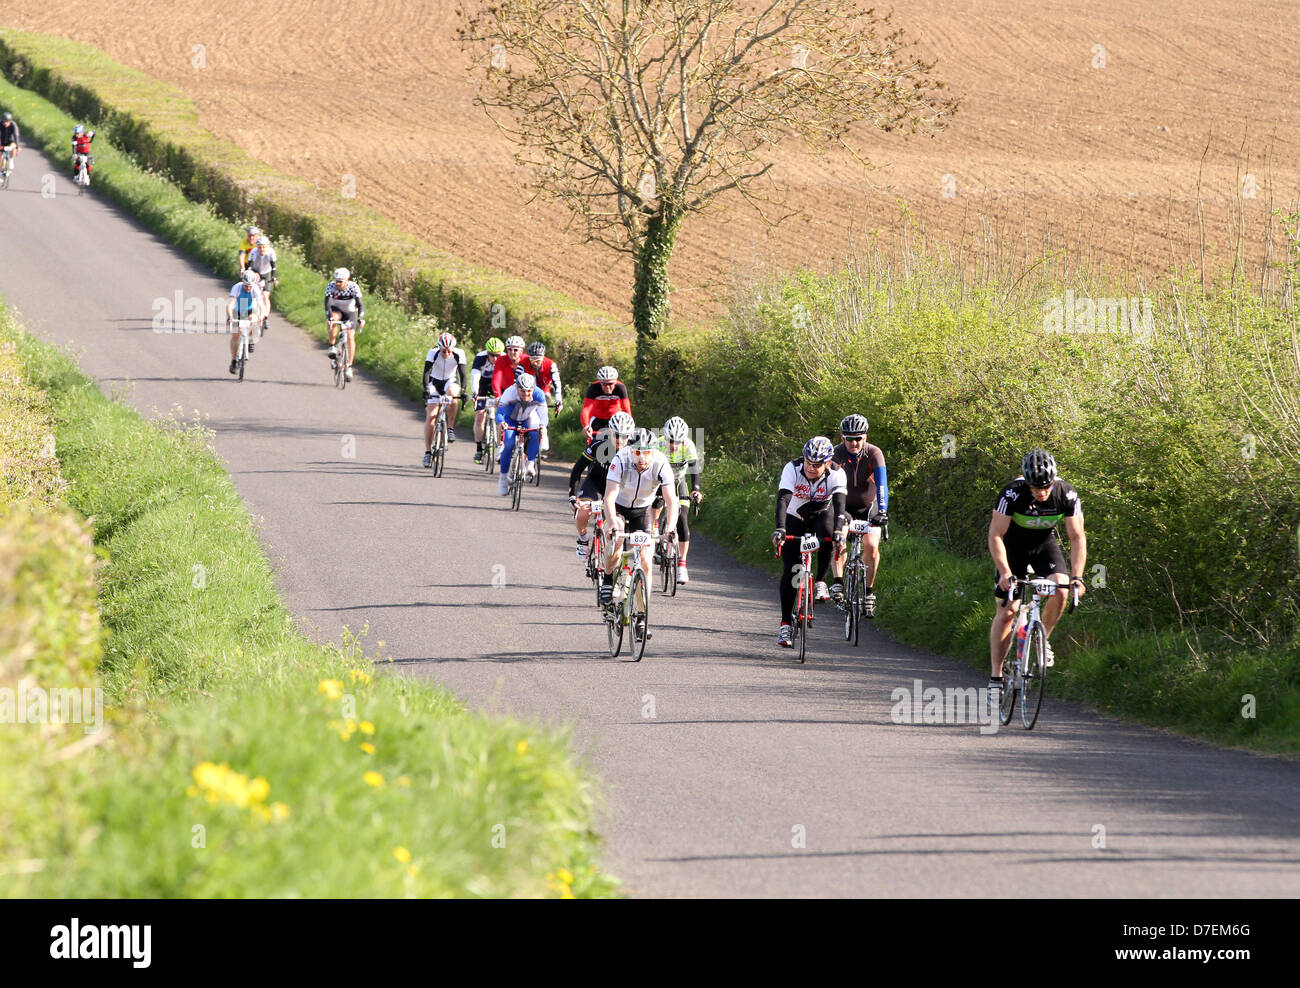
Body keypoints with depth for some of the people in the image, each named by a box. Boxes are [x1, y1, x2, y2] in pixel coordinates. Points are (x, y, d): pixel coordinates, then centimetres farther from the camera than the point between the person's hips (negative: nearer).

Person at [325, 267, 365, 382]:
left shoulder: (353, 287, -26)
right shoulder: (331, 286, -24)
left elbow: (360, 304, -33)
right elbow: (327, 303, -33)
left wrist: (361, 319, -47)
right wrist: (329, 317, -49)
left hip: (350, 312, 0)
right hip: (336, 310, 0)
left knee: (351, 337, -15)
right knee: (333, 319, -35)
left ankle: (349, 367, -9)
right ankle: (332, 347, -24)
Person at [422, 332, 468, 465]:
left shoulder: (459, 354, -22)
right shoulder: (433, 353, -23)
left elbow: (462, 374, -25)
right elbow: (427, 372, -30)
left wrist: (463, 390, -39)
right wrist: (426, 388, -44)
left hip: (451, 381, 0)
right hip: (435, 382, 0)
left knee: (452, 394, -37)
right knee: (431, 415, -13)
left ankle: (450, 428, -22)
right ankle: (428, 451, -8)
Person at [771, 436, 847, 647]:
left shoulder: (836, 474, -25)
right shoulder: (792, 469, -27)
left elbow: (839, 504, -36)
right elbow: (782, 500, -37)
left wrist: (838, 530, -54)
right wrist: (779, 530, -52)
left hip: (821, 515, 0)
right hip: (794, 518, 0)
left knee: (827, 532, -37)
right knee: (789, 571, -10)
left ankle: (821, 583, -20)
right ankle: (786, 624, -3)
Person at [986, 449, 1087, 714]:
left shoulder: (1066, 495, -25)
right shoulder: (1013, 494, -31)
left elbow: (1077, 537, -20)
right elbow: (995, 535, -27)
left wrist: (1077, 576, -32)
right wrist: (1005, 572, -39)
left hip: (1044, 543, 2)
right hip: (1013, 545, -2)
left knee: (1060, 591, -25)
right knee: (1007, 610, -9)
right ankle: (995, 677, -2)